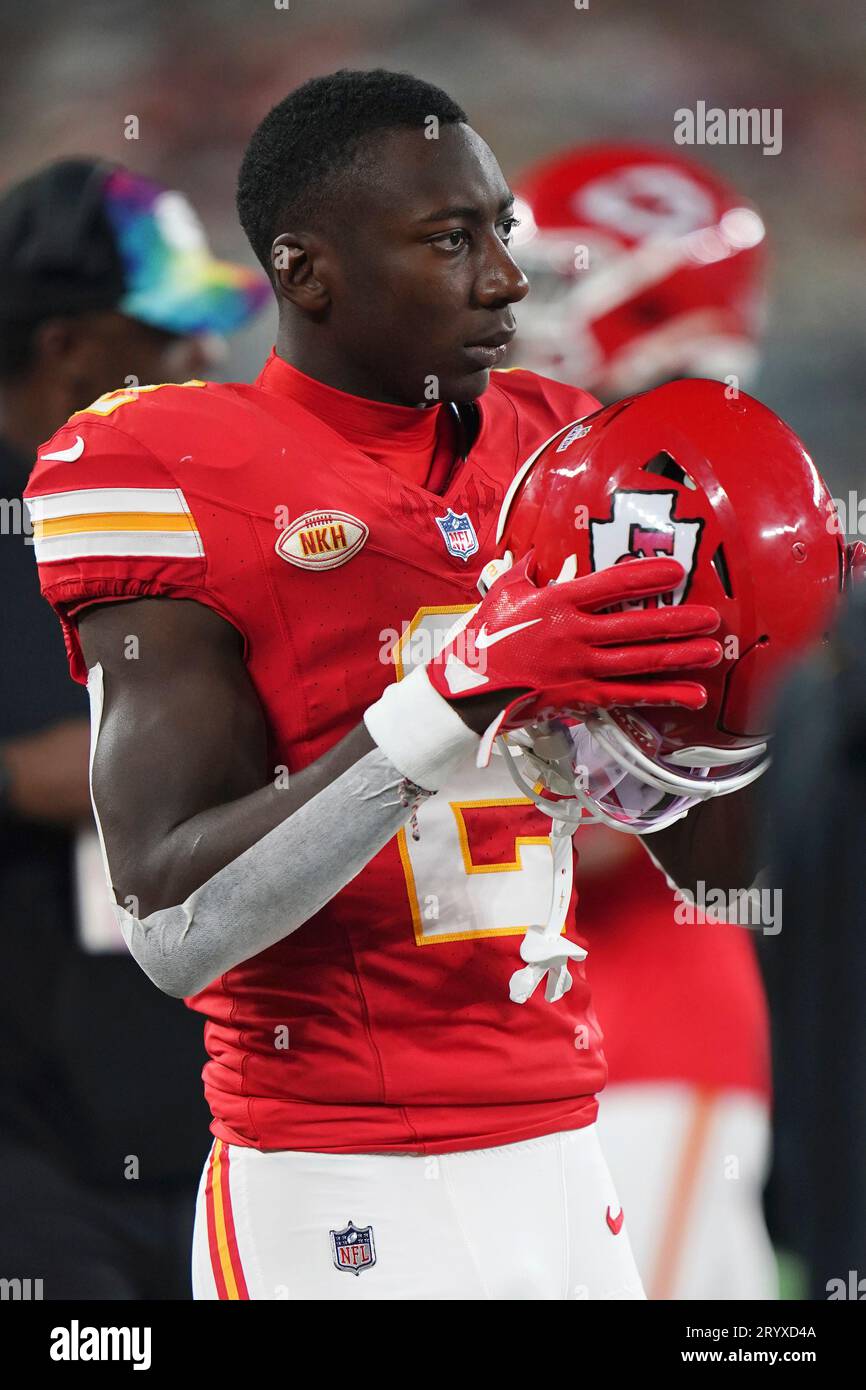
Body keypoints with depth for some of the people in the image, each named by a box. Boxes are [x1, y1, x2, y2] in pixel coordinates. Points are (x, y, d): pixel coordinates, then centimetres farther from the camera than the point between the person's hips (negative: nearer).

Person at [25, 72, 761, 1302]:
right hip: (339, 1200, -6)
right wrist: (457, 696, -26)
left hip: (565, 1162, 6)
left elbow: (710, 861, 14)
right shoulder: (177, 478, -8)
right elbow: (174, 928, -18)